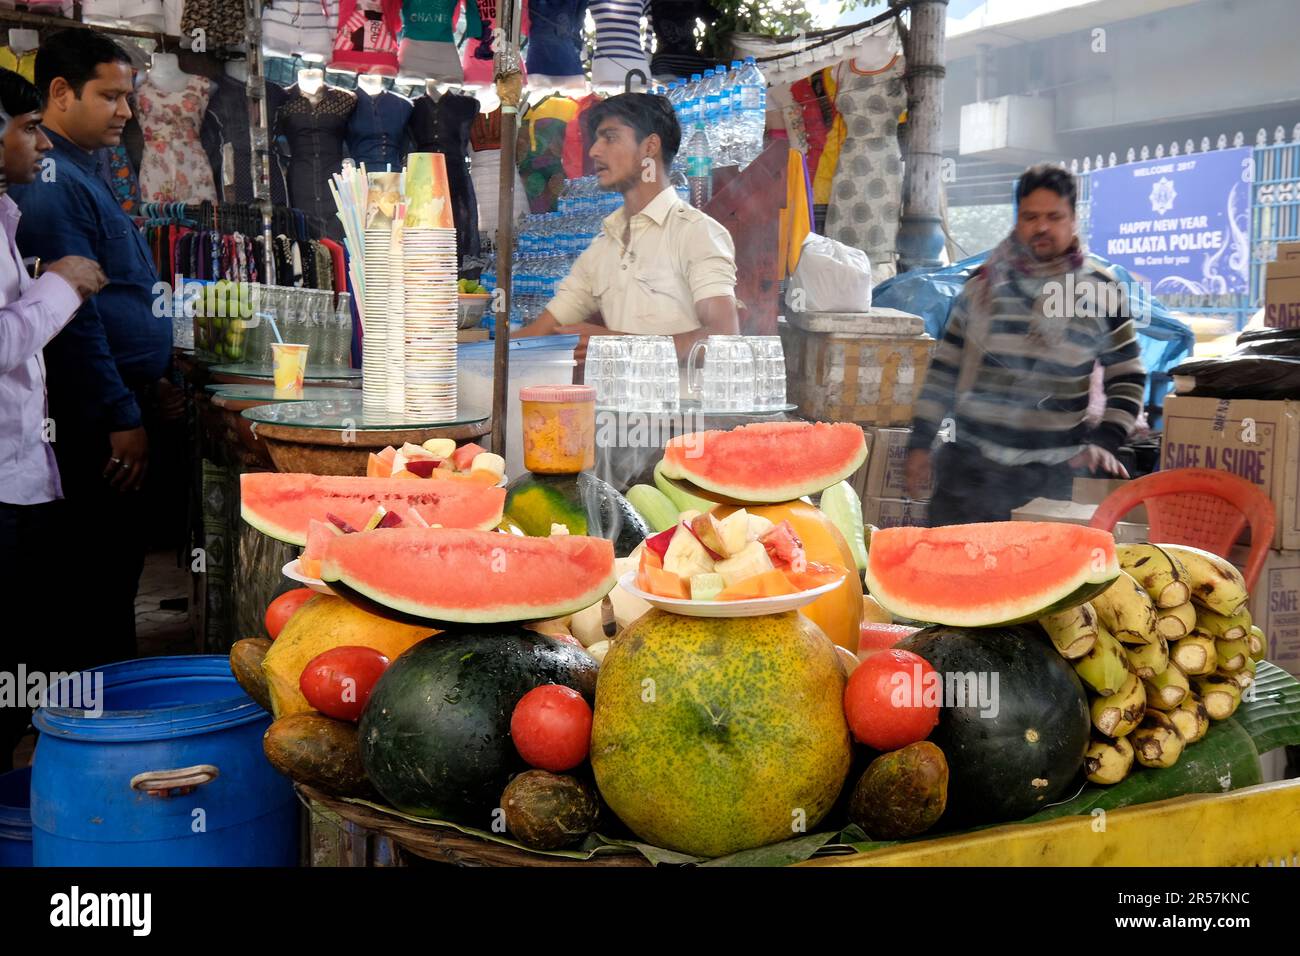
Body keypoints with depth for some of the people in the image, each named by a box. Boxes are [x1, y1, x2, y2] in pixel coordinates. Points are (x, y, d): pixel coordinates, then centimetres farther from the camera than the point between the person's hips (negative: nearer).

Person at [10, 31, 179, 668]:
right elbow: (71, 315, -20)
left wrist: (150, 382, 19)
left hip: (117, 411, 10)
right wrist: (122, 418, -18)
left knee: (120, 563, 14)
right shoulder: (49, 182, -14)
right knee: (104, 574, -3)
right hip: (93, 424, -10)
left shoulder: (80, 176, 18)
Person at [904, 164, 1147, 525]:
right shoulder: (983, 283, 4)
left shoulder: (1100, 291, 1)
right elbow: (945, 369, 10)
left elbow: (1127, 377, 8)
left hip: (1054, 472, -1)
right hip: (970, 463, 1)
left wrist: (1105, 442, -5)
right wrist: (920, 443, 7)